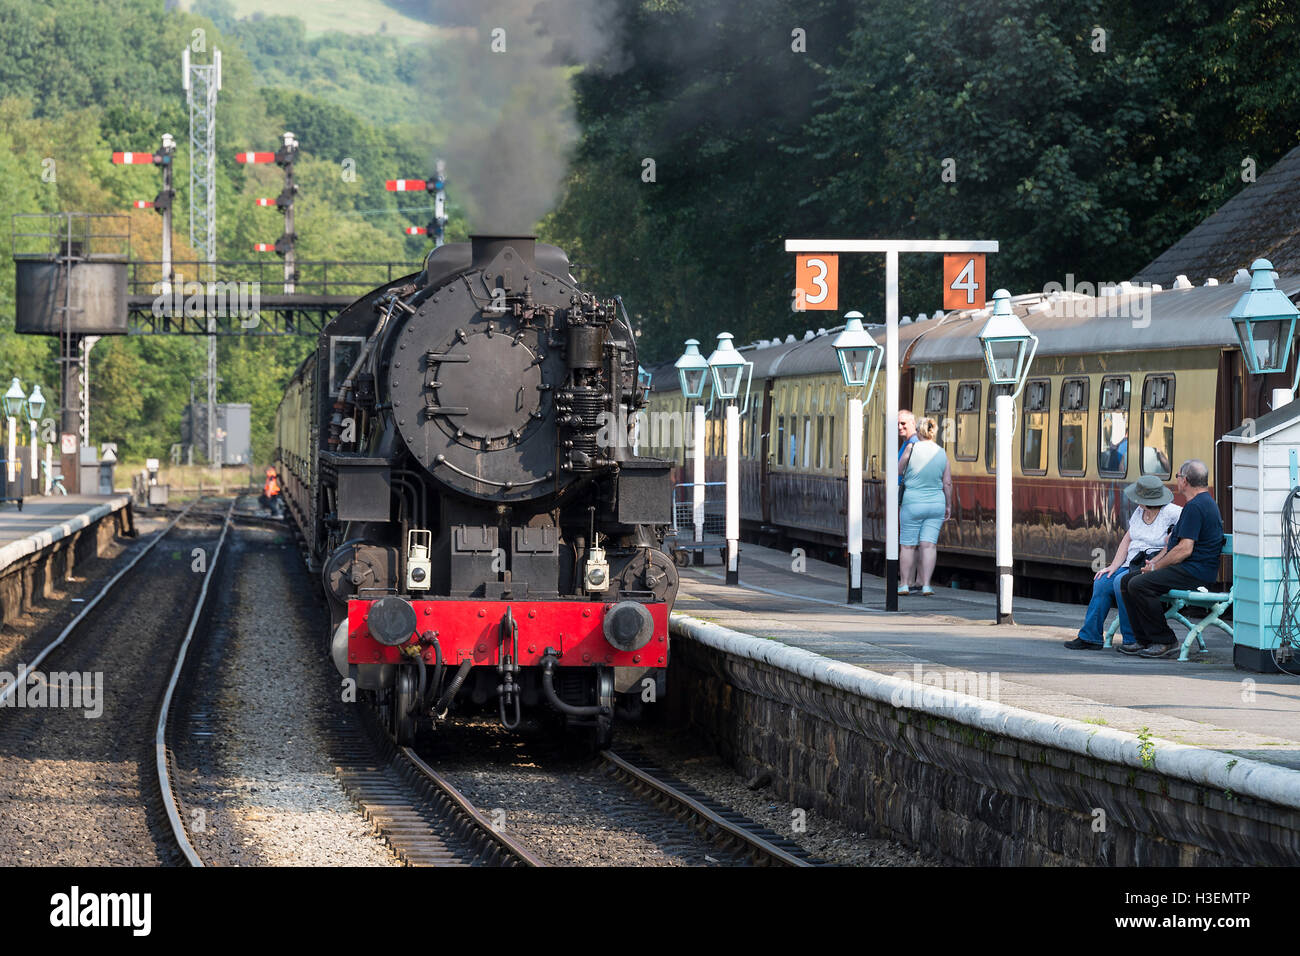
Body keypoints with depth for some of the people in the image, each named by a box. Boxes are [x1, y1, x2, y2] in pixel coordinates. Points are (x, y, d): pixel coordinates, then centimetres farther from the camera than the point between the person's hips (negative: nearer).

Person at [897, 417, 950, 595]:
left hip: (913, 504, -3)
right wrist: (948, 505, 15)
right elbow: (948, 483, 5)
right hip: (936, 504, 3)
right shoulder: (941, 453, 1)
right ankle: (926, 585, -3)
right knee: (929, 544, 2)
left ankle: (904, 584, 10)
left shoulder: (912, 448, -10)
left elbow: (899, 471, 1)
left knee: (907, 545, 6)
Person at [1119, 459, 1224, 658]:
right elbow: (1176, 541, 25)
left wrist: (1156, 567, -11)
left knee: (1139, 585, -25)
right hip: (1189, 569, 11)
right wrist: (1155, 560, 12)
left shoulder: (1195, 506, -16)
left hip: (1195, 572, -11)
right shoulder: (1205, 502, 21)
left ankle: (1165, 641, -14)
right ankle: (1145, 640, 5)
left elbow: (1184, 549, -22)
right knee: (1127, 581, 6)